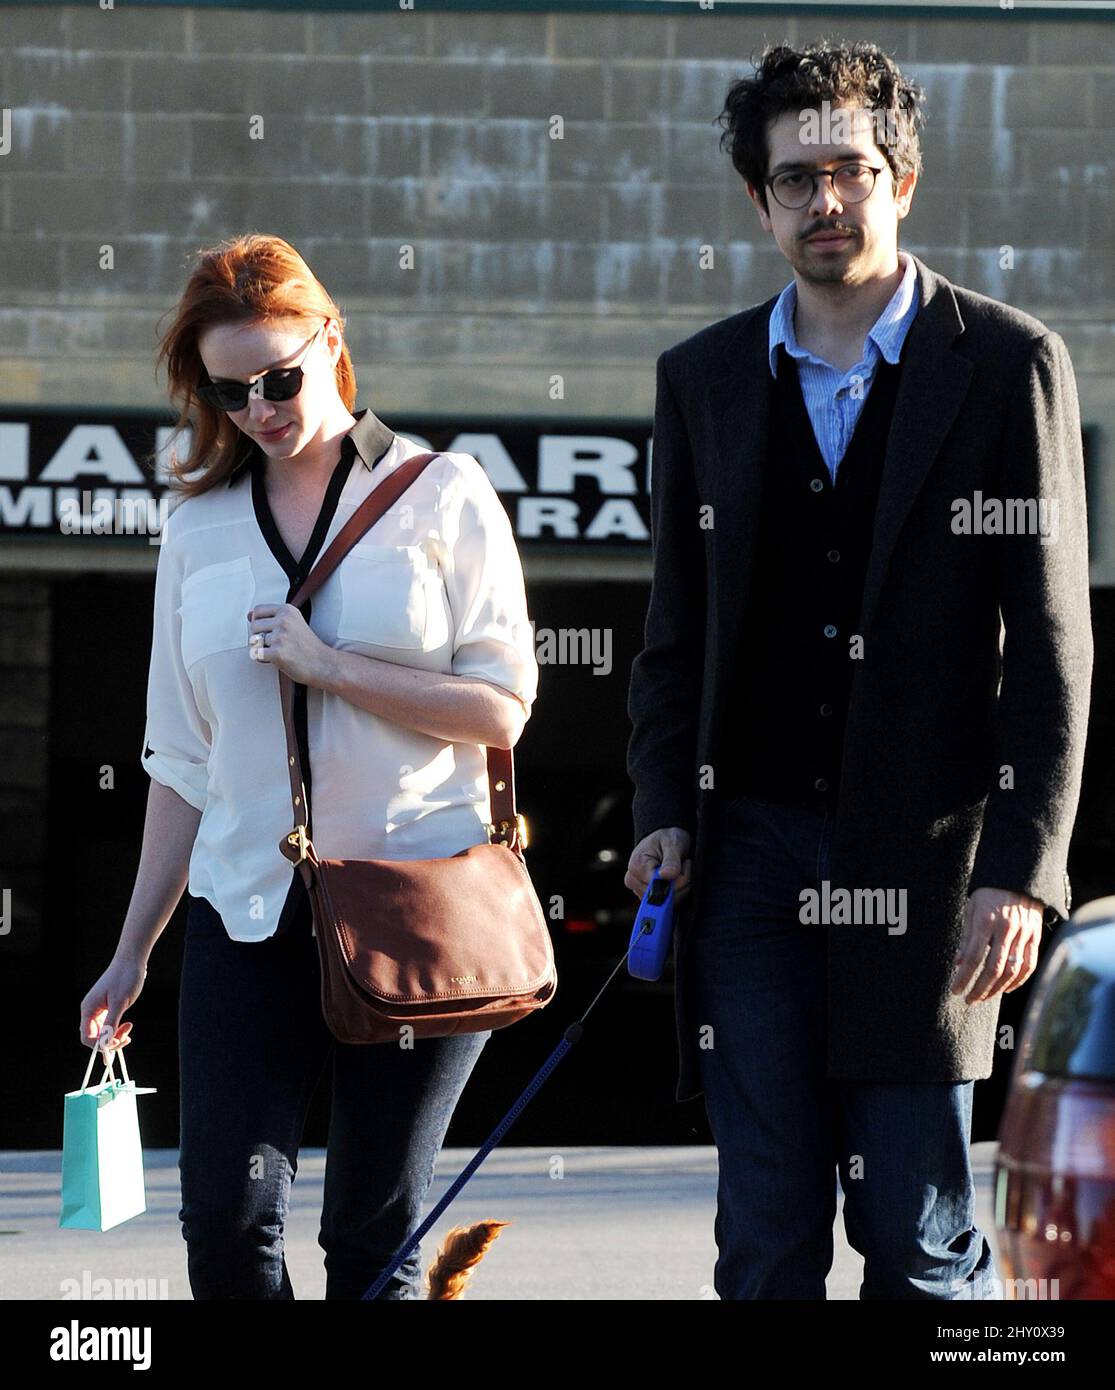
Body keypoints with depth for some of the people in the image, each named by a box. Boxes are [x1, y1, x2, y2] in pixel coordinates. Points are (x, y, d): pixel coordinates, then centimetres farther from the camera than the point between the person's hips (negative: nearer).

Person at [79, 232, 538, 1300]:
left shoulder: (441, 495, 2)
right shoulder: (201, 524, 12)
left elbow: (502, 709, -4)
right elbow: (182, 759, 16)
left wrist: (329, 667, -13)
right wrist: (132, 950, 14)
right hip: (246, 910, 3)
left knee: (373, 1234, 1)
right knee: (225, 1218, -9)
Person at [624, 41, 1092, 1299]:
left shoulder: (1007, 366, 0)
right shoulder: (703, 378, 11)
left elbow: (1050, 643, -3)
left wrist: (1021, 869, -10)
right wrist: (665, 807, 3)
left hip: (920, 860, -3)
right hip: (751, 852, 3)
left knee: (921, 1239, 0)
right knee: (766, 1232, 4)